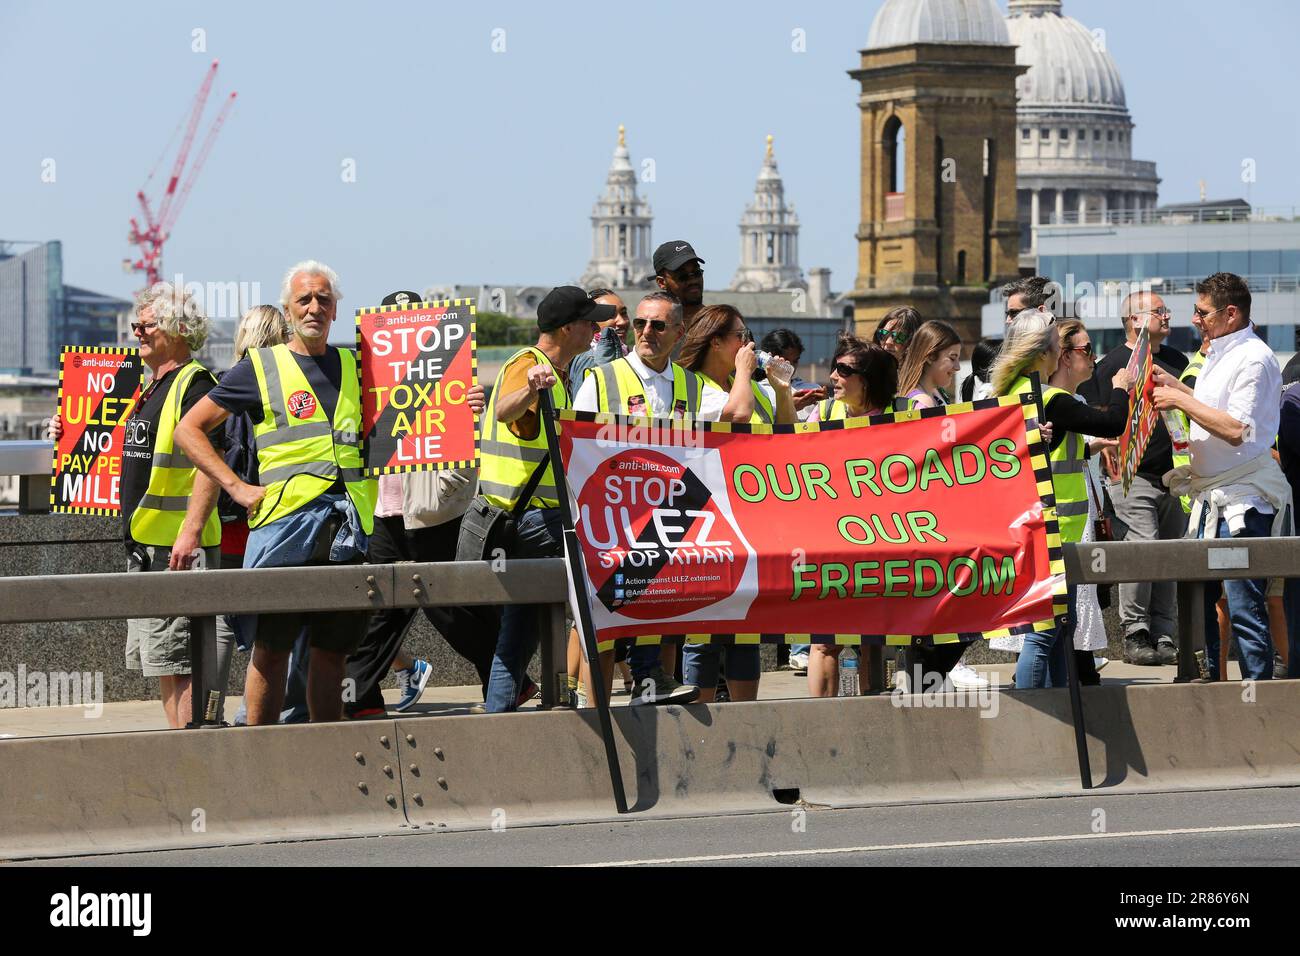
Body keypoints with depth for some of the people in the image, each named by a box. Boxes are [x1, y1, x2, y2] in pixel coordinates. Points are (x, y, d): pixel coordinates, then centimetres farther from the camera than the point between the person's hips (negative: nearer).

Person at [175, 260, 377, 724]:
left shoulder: (351, 366, 16)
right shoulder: (261, 367, 5)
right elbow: (188, 429, 6)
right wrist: (236, 486, -3)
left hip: (349, 525, 4)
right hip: (286, 517, -4)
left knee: (333, 647, 8)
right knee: (271, 646, -2)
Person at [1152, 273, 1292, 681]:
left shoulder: (1254, 358, -15)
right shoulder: (1218, 354, 15)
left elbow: (1236, 429, -23)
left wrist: (1182, 401, -16)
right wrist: (1175, 387, 19)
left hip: (1243, 502, -10)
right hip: (1210, 497, 10)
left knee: (1245, 609, -8)